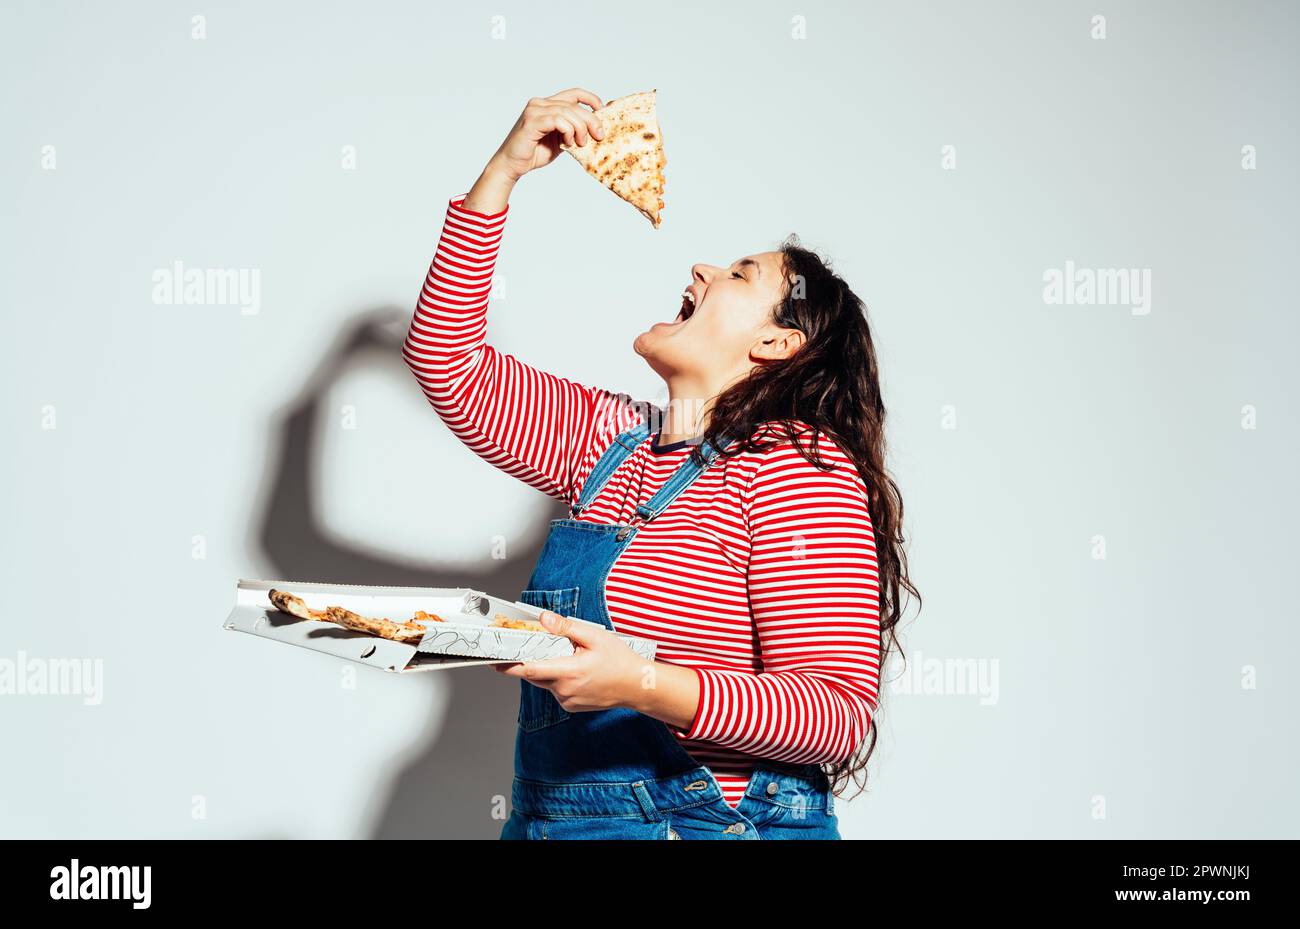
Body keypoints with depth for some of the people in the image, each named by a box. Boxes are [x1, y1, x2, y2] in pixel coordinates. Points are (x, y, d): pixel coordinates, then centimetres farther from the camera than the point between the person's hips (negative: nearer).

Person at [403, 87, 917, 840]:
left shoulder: (797, 467, -14)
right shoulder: (615, 440, 8)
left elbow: (841, 714, -21)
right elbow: (450, 361, 10)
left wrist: (642, 684, -33)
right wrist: (504, 171, 5)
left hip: (708, 819, -7)